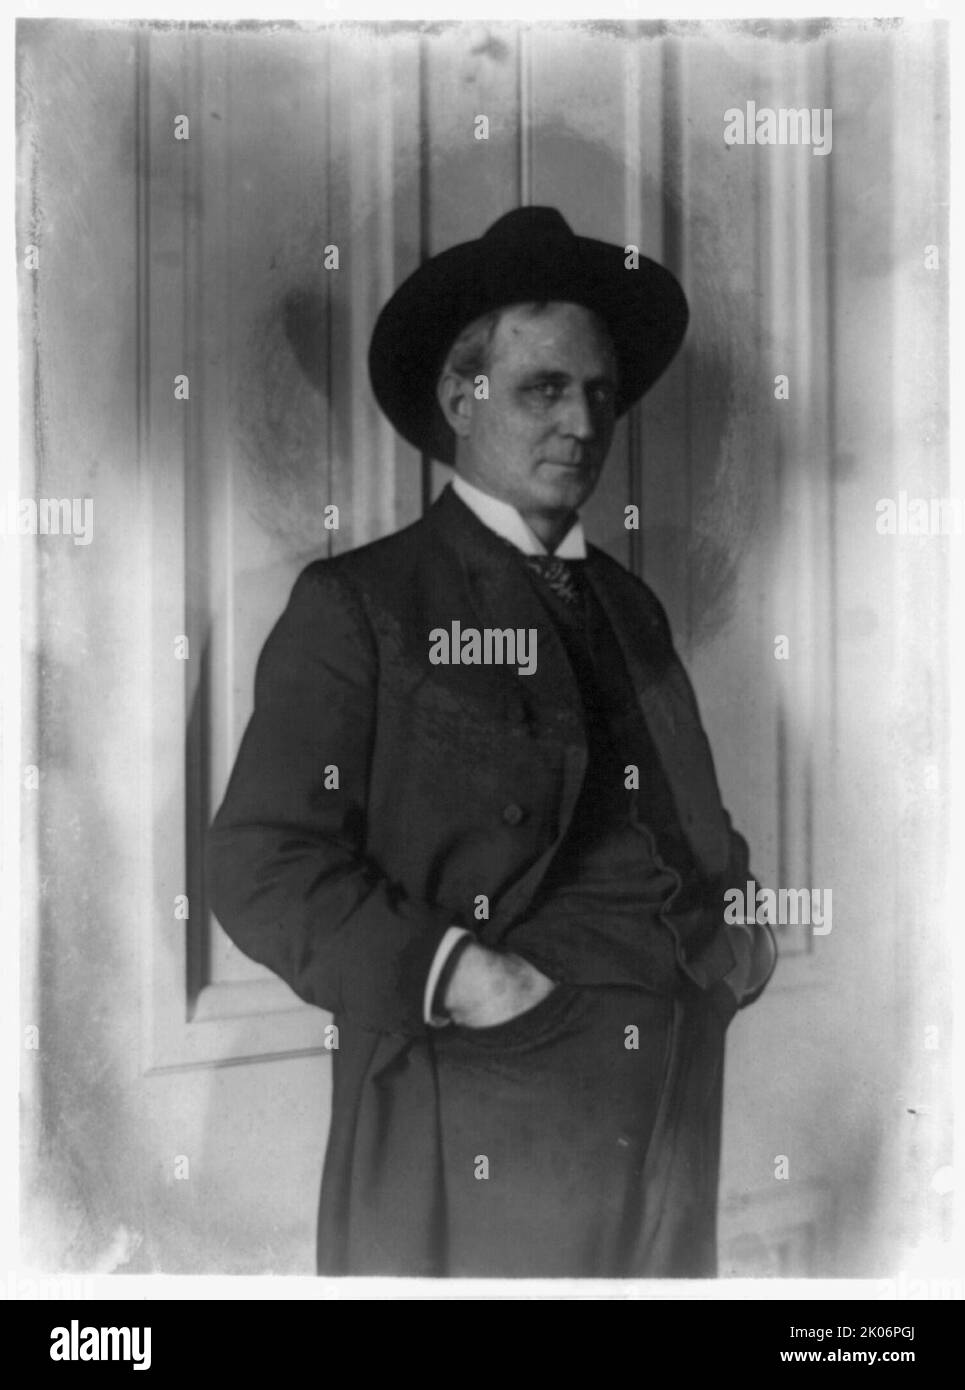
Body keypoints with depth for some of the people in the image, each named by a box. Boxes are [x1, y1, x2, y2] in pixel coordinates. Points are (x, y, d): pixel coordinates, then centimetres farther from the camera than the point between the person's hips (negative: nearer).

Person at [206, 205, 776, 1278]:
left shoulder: (628, 605, 15)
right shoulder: (357, 604, -4)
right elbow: (257, 863, -9)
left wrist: (745, 936, 4)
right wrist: (450, 975, -19)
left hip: (681, 1105, 6)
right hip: (480, 1123, -5)